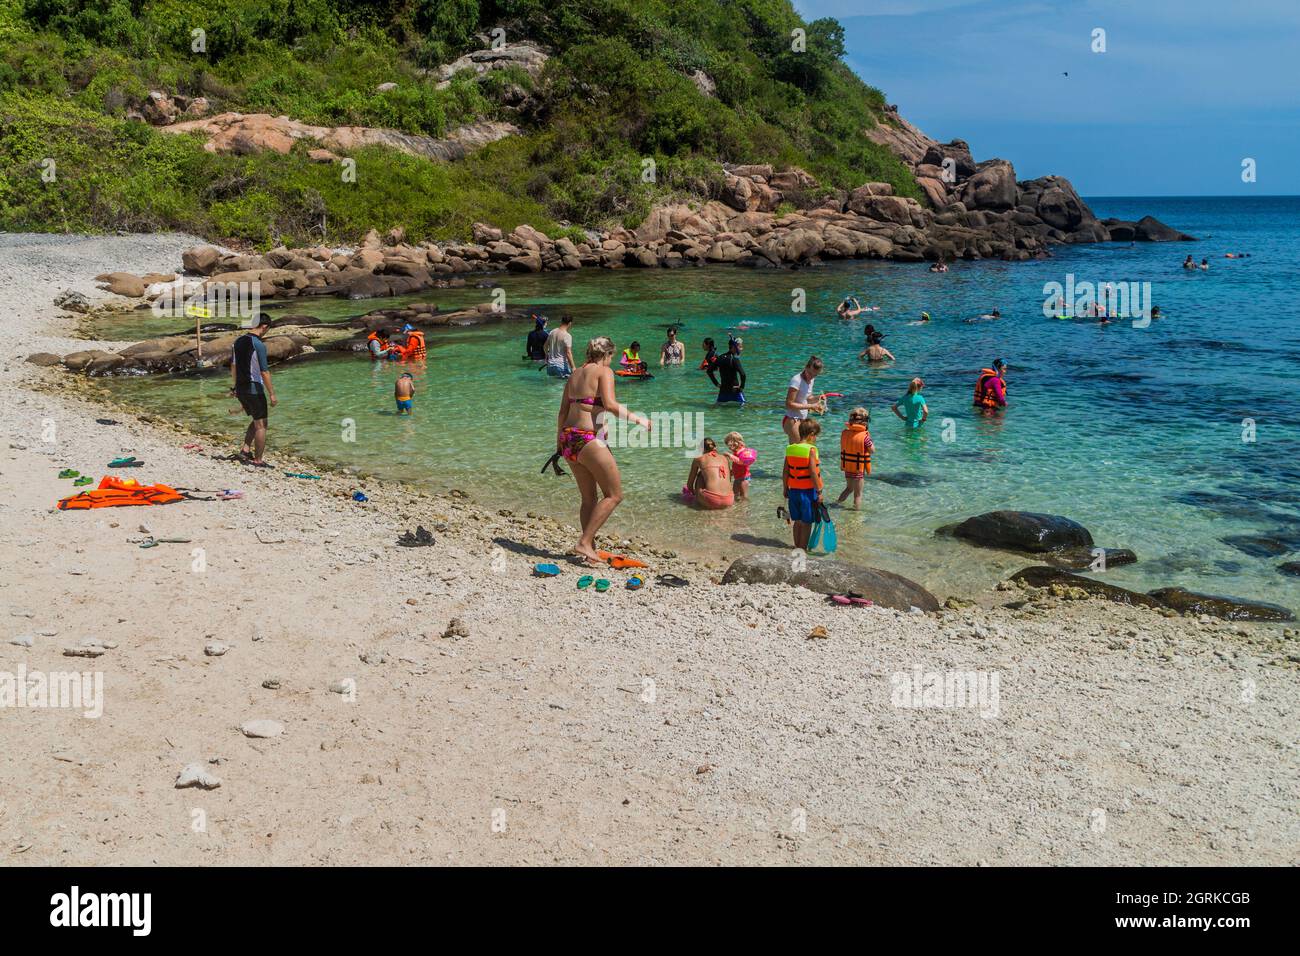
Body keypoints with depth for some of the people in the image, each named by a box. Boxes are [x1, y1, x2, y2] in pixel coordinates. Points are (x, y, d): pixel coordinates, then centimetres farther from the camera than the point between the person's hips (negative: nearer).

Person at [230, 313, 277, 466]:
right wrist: (271, 393, -13)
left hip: (240, 389, 8)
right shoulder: (259, 345, -17)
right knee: (261, 425, 2)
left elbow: (233, 366, 15)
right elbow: (264, 371, -18)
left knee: (257, 420, 22)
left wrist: (233, 387, 24)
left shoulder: (238, 341, 7)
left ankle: (245, 449, 13)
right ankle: (258, 460, 4)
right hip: (254, 389, -8)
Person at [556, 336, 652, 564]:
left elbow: (563, 412, 18)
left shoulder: (575, 375, 17)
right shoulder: (604, 371, -4)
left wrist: (559, 442, 25)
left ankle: (590, 548, 17)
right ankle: (584, 542, -5)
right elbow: (609, 404, -19)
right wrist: (637, 419, -10)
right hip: (589, 438, -8)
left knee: (590, 497, 17)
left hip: (568, 437, 8)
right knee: (614, 495, 2)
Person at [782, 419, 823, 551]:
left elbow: (785, 471, 6)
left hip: (793, 490, 6)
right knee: (807, 523, 5)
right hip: (808, 491, -6)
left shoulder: (790, 449, 2)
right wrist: (819, 492, -11)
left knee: (797, 521, 17)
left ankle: (797, 547, 26)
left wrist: (785, 489, 16)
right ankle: (803, 549, 9)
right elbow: (813, 473, -18)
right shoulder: (811, 450, -15)